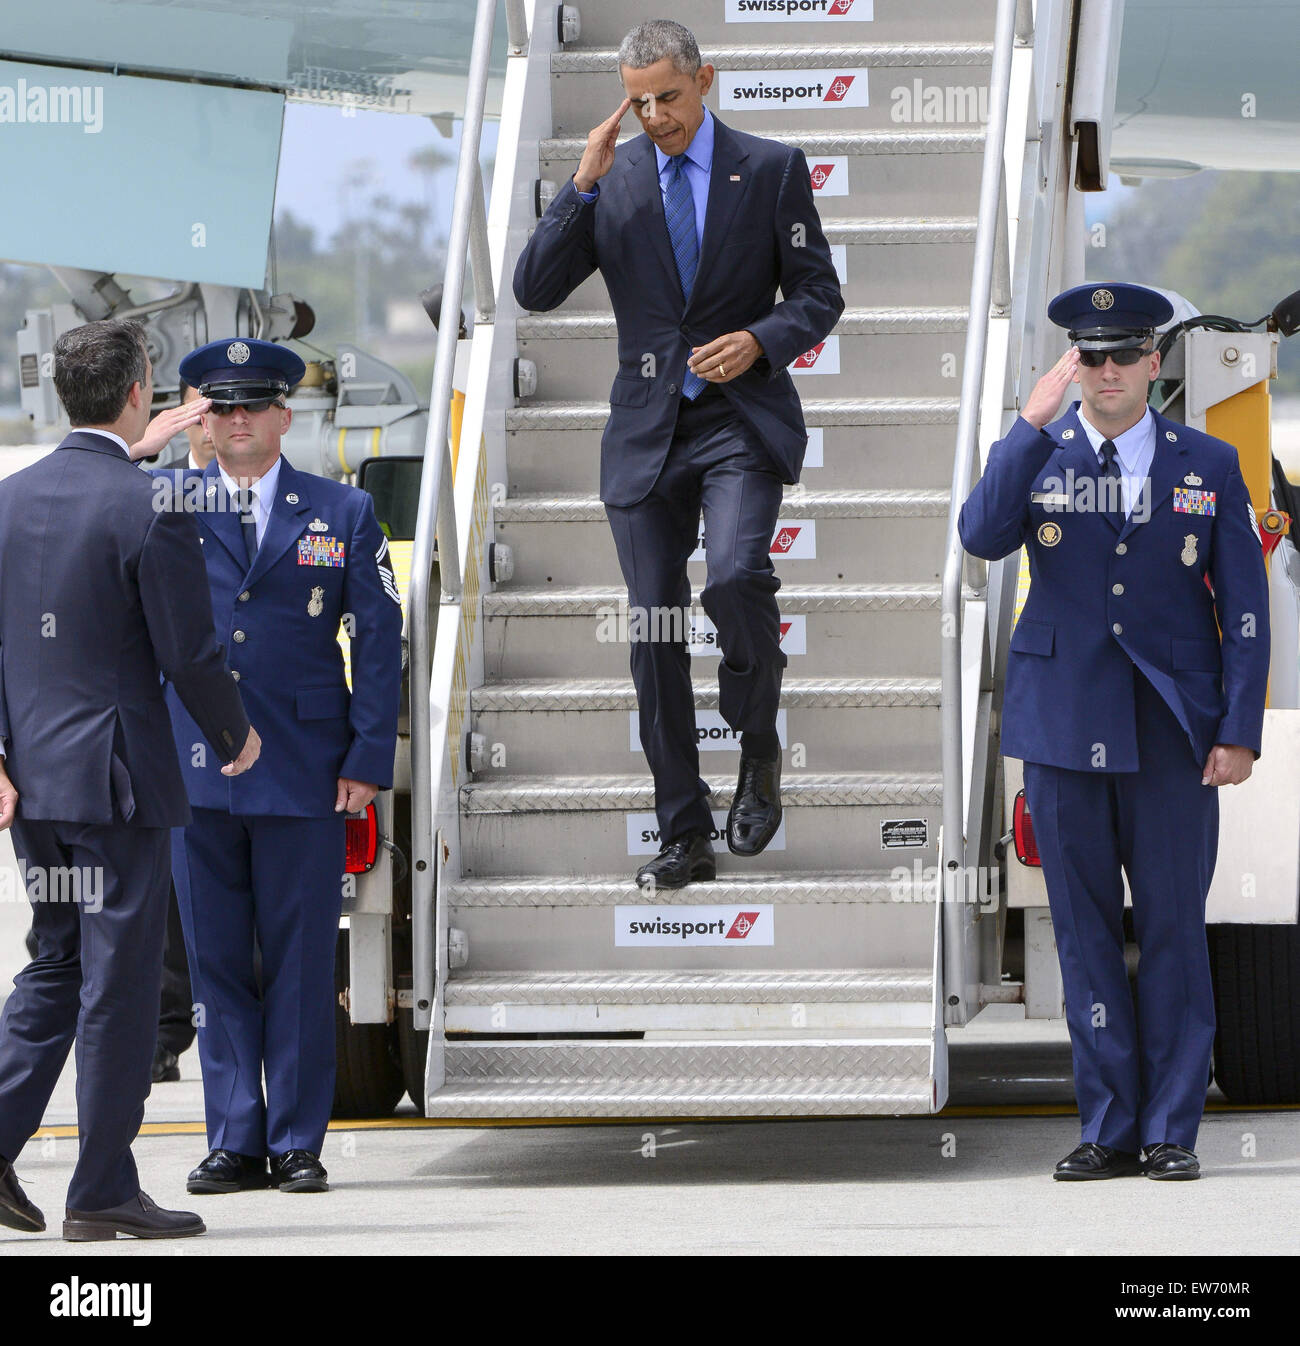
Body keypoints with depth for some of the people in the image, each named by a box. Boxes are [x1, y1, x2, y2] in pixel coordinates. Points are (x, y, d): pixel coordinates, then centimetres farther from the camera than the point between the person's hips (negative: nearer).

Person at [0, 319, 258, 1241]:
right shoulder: (149, 511, -14)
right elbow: (190, 654, -12)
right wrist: (235, 734, 5)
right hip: (116, 776, -7)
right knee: (118, 984, 1)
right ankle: (103, 1192, 5)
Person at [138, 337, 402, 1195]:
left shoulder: (343, 513, 7)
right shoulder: (165, 501, 9)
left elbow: (378, 638, 5)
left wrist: (368, 760, -3)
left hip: (305, 770, -1)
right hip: (195, 767, 1)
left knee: (301, 959, 1)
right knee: (216, 958, 3)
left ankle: (298, 1143, 8)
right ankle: (235, 1141, 10)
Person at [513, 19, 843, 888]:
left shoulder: (771, 169, 2)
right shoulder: (611, 180, 6)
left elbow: (819, 295, 4)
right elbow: (535, 291, -1)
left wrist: (759, 341, -15)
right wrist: (583, 188, -11)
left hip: (743, 422, -3)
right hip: (647, 430, 3)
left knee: (735, 573, -27)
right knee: (654, 626, 1)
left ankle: (758, 744, 0)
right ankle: (686, 838, 9)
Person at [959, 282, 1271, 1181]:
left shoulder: (1209, 465, 4)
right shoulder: (1036, 457, 5)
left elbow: (1245, 608, 3)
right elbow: (983, 536, -15)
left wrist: (1239, 731, -4)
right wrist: (1034, 422, -20)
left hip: (1171, 732, -1)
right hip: (1065, 725, 1)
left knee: (1173, 928, 0)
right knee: (1084, 929, 4)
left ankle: (1171, 1131, 7)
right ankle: (1109, 1129, 10)